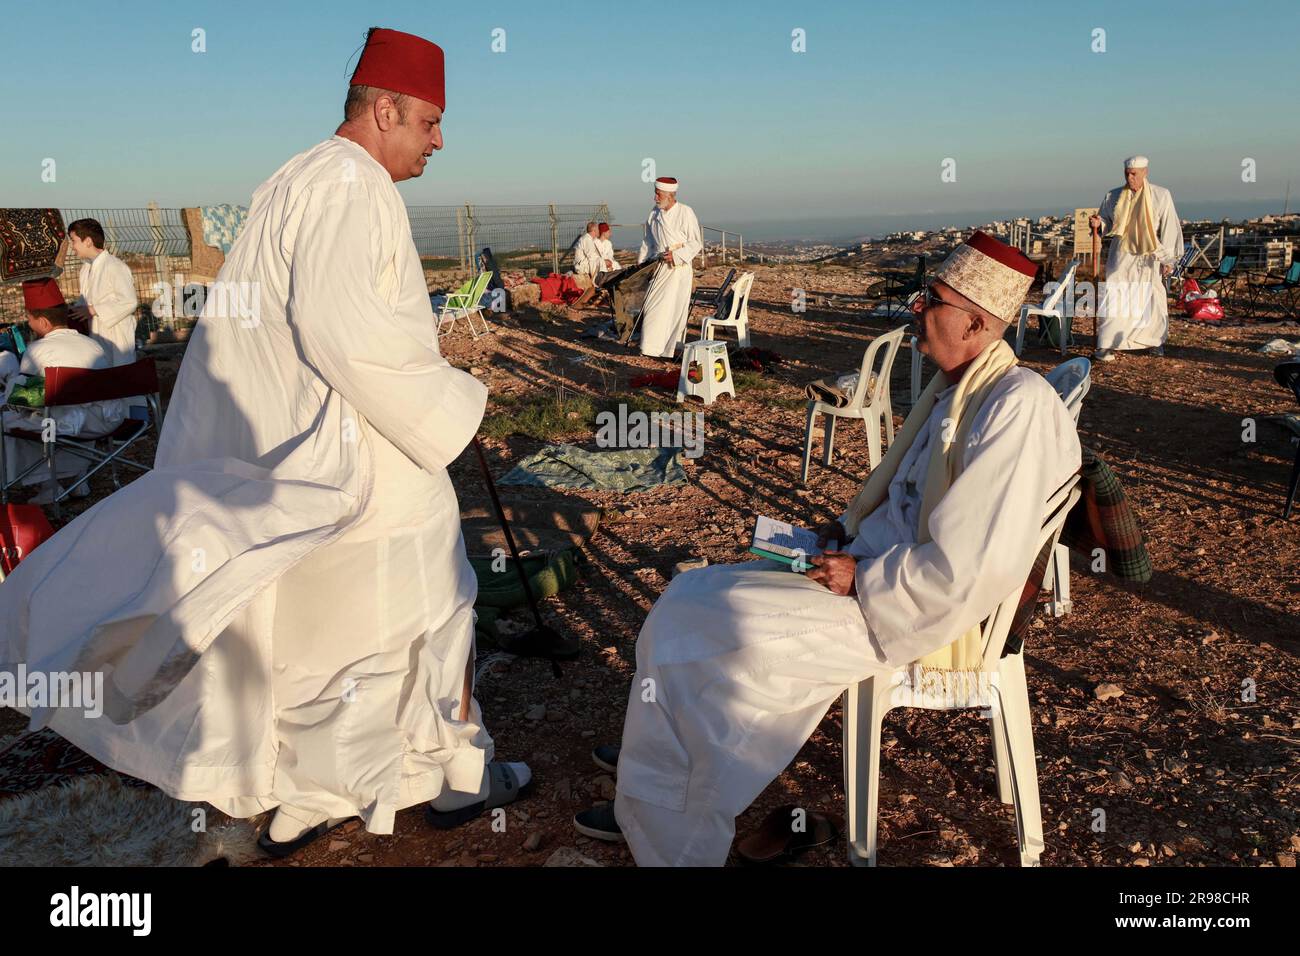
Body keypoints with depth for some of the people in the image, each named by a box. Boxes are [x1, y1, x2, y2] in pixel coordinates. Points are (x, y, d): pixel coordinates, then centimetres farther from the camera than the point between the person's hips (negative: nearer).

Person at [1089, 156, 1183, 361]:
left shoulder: (1161, 196, -3)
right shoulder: (1114, 196, 3)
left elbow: (1169, 228, -3)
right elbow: (1107, 223, 13)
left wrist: (1168, 259, -6)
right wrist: (1098, 223, -12)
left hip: (1149, 258, 0)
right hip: (1121, 256, 0)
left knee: (1151, 299, 9)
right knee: (1115, 298, -10)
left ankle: (1155, 340, 29)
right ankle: (1105, 345, -11)